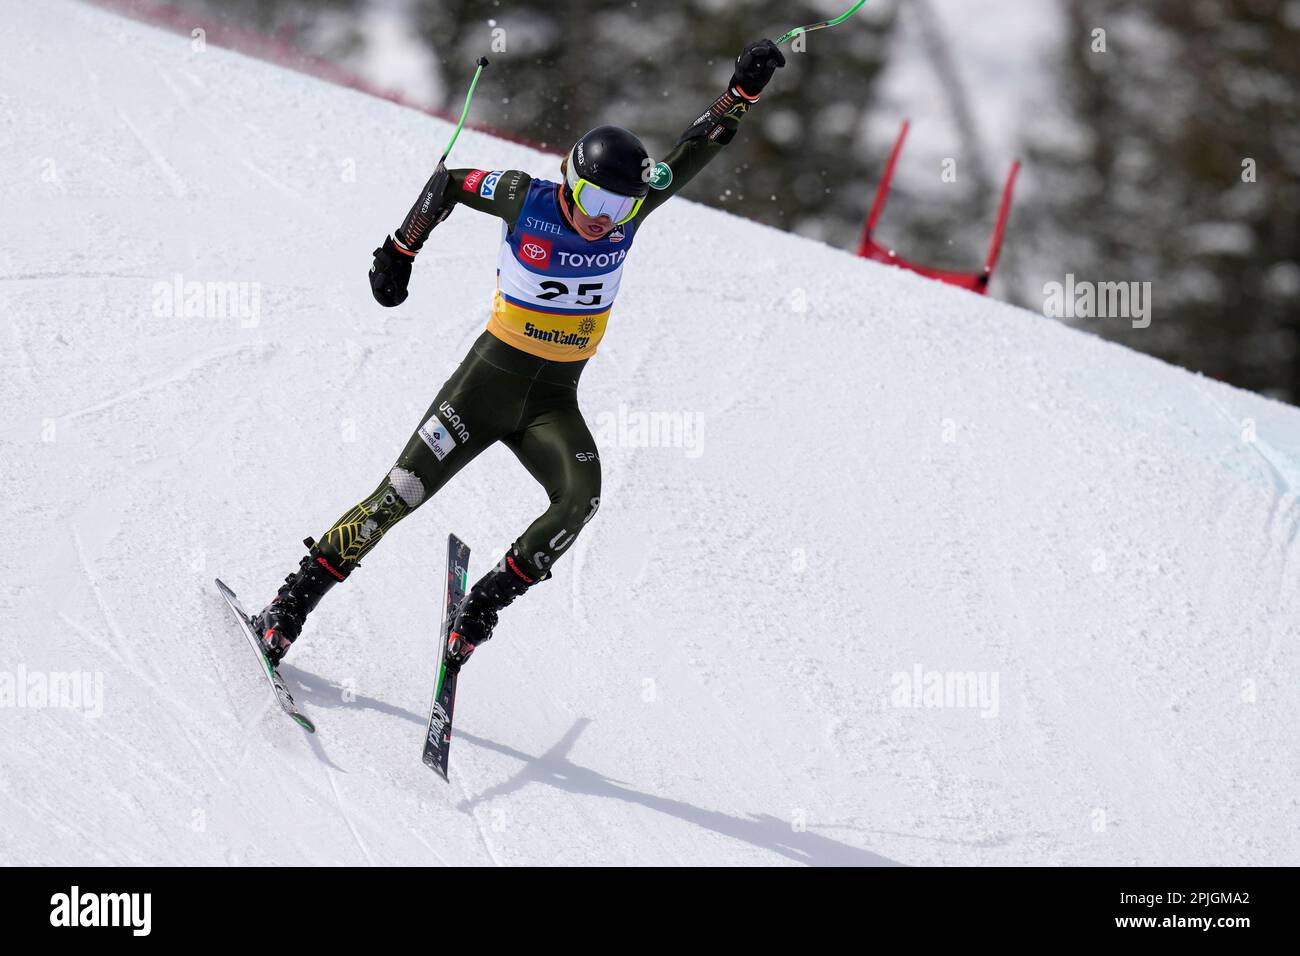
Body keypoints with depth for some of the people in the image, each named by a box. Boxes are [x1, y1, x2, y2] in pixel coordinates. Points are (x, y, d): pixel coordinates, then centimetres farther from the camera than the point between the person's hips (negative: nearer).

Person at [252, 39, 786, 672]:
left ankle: (483, 607, -10)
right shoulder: (527, 198, -14)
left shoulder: (631, 206, -7)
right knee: (398, 494, -9)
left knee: (581, 497, -25)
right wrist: (400, 251, 4)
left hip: (553, 404, 3)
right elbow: (448, 181, 3)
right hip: (487, 381, -3)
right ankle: (292, 603, 3)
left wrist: (743, 91, -17)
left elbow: (696, 151, -5)